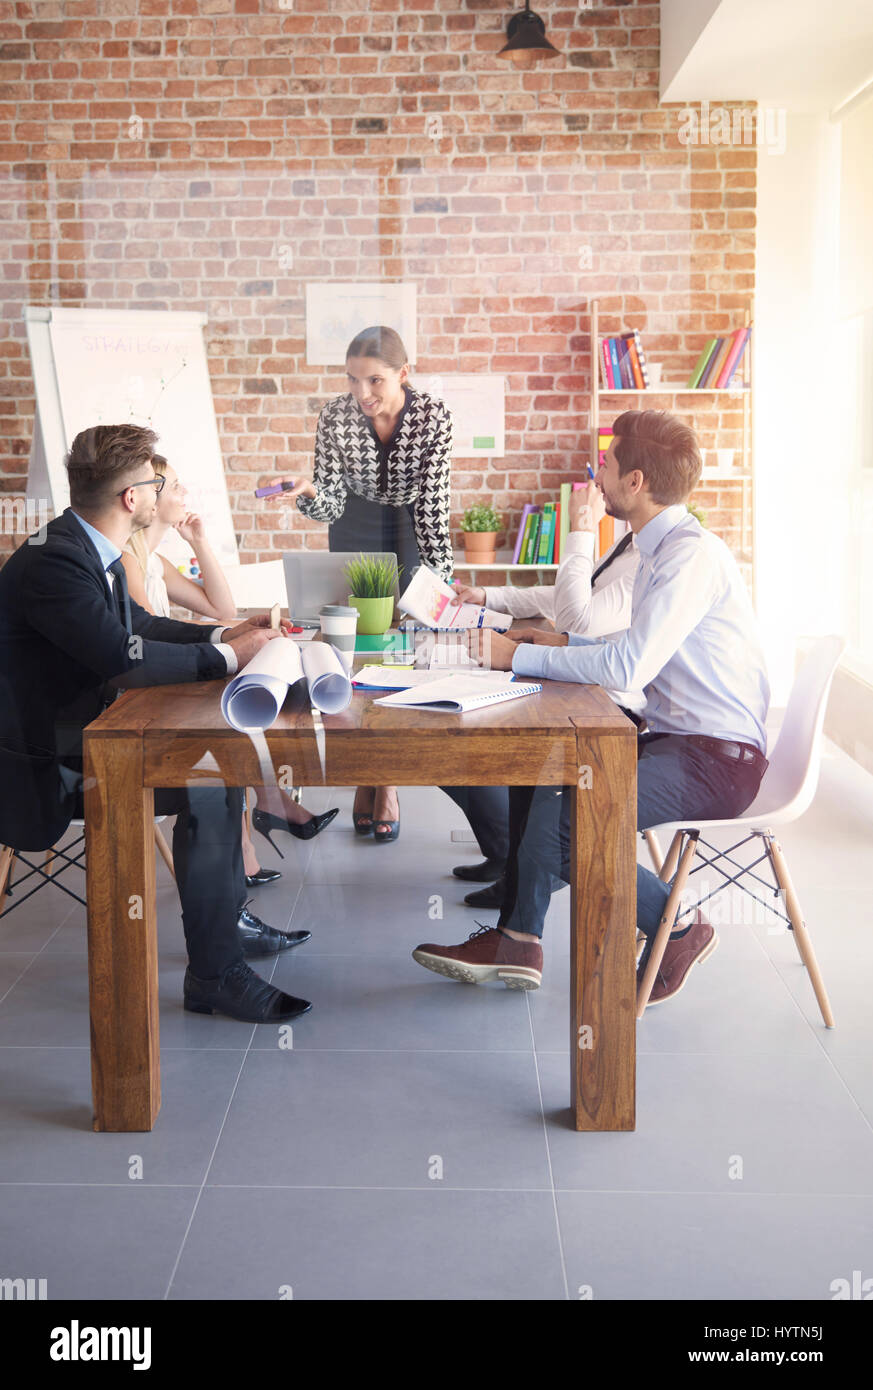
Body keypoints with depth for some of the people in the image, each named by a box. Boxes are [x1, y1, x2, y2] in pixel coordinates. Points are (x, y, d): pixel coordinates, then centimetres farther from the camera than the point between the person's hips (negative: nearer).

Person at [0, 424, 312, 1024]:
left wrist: (225, 634, 8)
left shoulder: (91, 549, 6)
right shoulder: (52, 563, -25)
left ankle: (229, 918, 20)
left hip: (81, 732, 10)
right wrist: (227, 655, -20)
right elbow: (124, 658, -31)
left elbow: (137, 623, 19)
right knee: (204, 789, -22)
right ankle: (215, 974, -10)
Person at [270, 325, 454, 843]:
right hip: (354, 536, 1)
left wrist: (440, 577, -22)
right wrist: (308, 492, -38)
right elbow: (332, 503, -15)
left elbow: (433, 500, -20)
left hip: (411, 535, -1)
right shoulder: (335, 417, -18)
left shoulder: (432, 415, -21)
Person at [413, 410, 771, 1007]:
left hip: (718, 757, -10)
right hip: (673, 738, 10)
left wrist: (518, 656, -19)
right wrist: (566, 642, 9)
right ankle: (518, 939, 6)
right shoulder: (662, 547, 14)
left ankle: (678, 932, 0)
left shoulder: (693, 554, -19)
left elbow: (627, 668, -28)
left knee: (569, 827, -22)